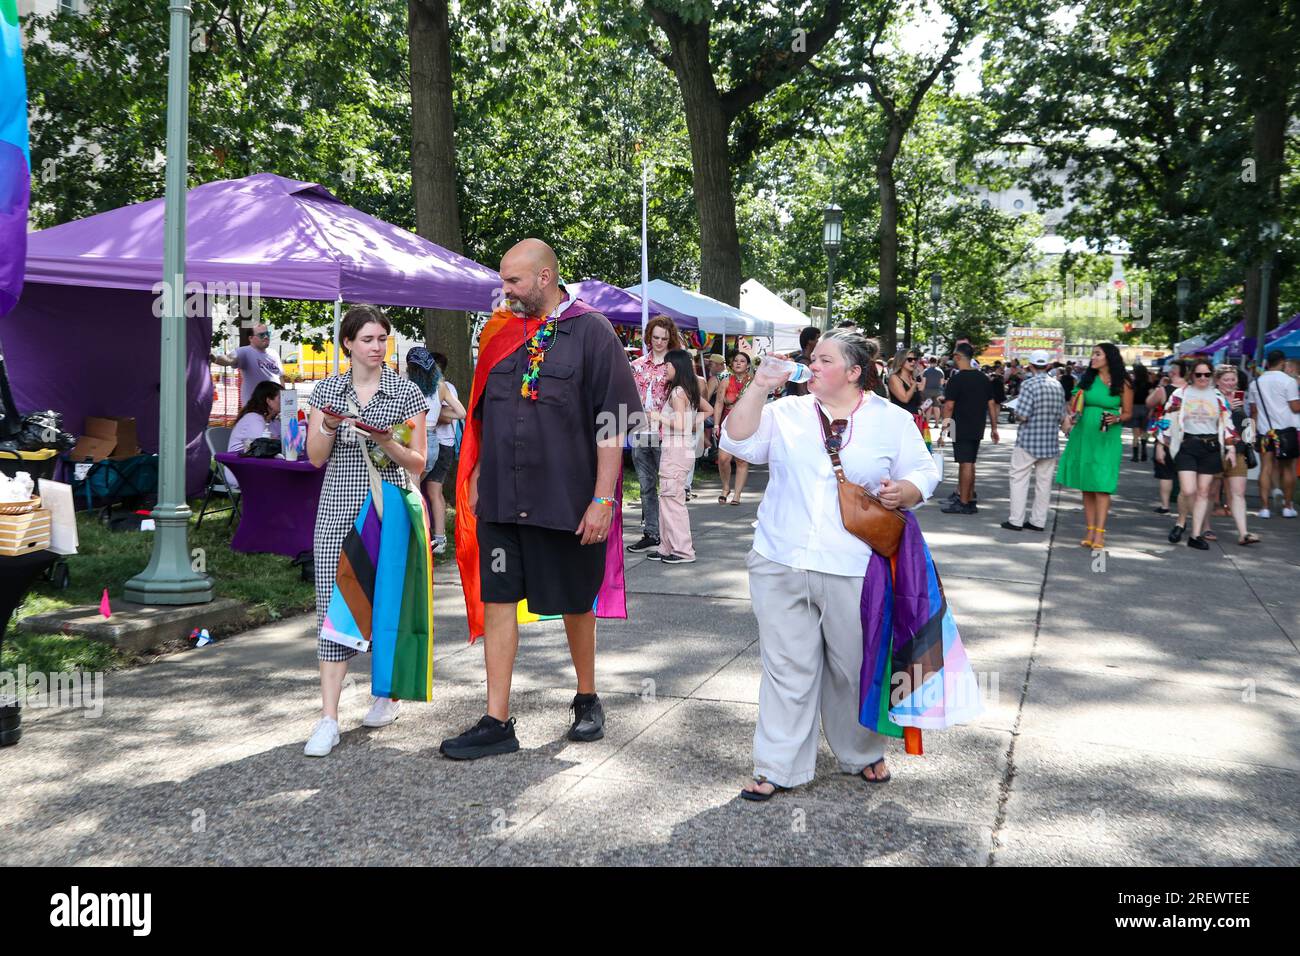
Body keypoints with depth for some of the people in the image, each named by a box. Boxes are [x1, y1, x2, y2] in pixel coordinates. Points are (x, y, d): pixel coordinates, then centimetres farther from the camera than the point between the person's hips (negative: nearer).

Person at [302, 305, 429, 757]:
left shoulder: (407, 393, 2)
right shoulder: (326, 389, 8)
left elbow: (417, 463, 0)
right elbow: (316, 457, 5)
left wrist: (384, 441, -18)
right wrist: (330, 426, -14)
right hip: (338, 513, 1)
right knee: (333, 604, -5)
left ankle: (387, 694, 26)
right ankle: (328, 717, -5)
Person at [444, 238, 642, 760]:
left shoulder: (590, 331, -7)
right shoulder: (501, 332, 8)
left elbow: (612, 423, -10)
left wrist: (602, 499, -15)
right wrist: (475, 476, 10)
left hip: (568, 500, -4)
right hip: (500, 499, 4)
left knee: (576, 603, 12)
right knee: (497, 601, 2)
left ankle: (586, 699, 32)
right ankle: (496, 722, 9)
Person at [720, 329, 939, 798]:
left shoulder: (892, 420, 6)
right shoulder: (786, 412, 9)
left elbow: (923, 472, 8)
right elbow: (739, 442, 0)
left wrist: (902, 492, -13)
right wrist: (759, 388, -7)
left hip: (853, 570, -1)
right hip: (781, 565, 1)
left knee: (855, 666, 10)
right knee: (787, 667, 5)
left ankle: (863, 753, 33)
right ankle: (777, 767, 14)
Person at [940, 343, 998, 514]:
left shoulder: (956, 379, -13)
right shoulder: (983, 378, 8)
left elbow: (949, 406, -15)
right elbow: (991, 404, 11)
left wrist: (944, 429, -10)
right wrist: (994, 427, 16)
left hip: (961, 429, -7)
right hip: (977, 429, 7)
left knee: (965, 464, -5)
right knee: (969, 463, 16)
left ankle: (964, 503, -1)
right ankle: (965, 494, 25)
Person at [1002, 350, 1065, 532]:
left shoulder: (1029, 384, -14)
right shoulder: (1057, 385, 4)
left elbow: (1022, 415, -18)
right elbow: (1062, 416, 8)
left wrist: (1015, 412, 3)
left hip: (1028, 441, -5)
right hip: (1051, 442, 5)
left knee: (1019, 478, 4)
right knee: (1044, 481, 9)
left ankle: (1016, 520, 3)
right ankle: (1039, 521, 14)